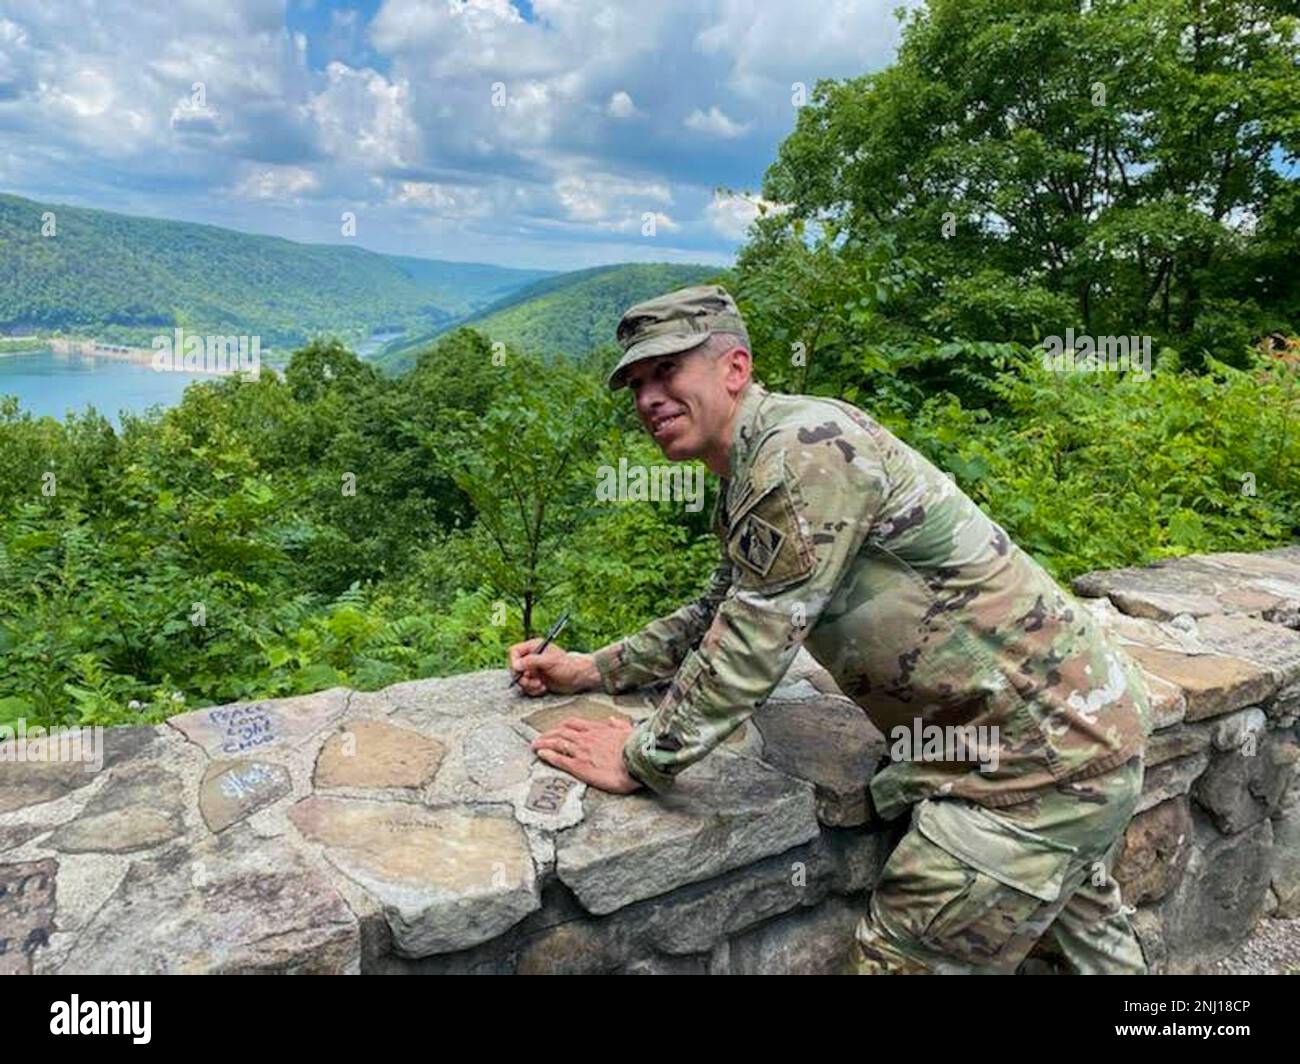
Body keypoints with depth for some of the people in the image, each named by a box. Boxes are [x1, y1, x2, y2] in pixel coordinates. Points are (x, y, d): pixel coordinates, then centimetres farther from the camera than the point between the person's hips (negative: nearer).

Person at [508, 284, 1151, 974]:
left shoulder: (803, 447, -24)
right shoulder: (751, 478, 8)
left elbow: (754, 643, -25)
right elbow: (719, 616, 18)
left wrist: (639, 761, -14)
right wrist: (593, 670, 10)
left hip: (1040, 752, -10)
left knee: (905, 958, 1)